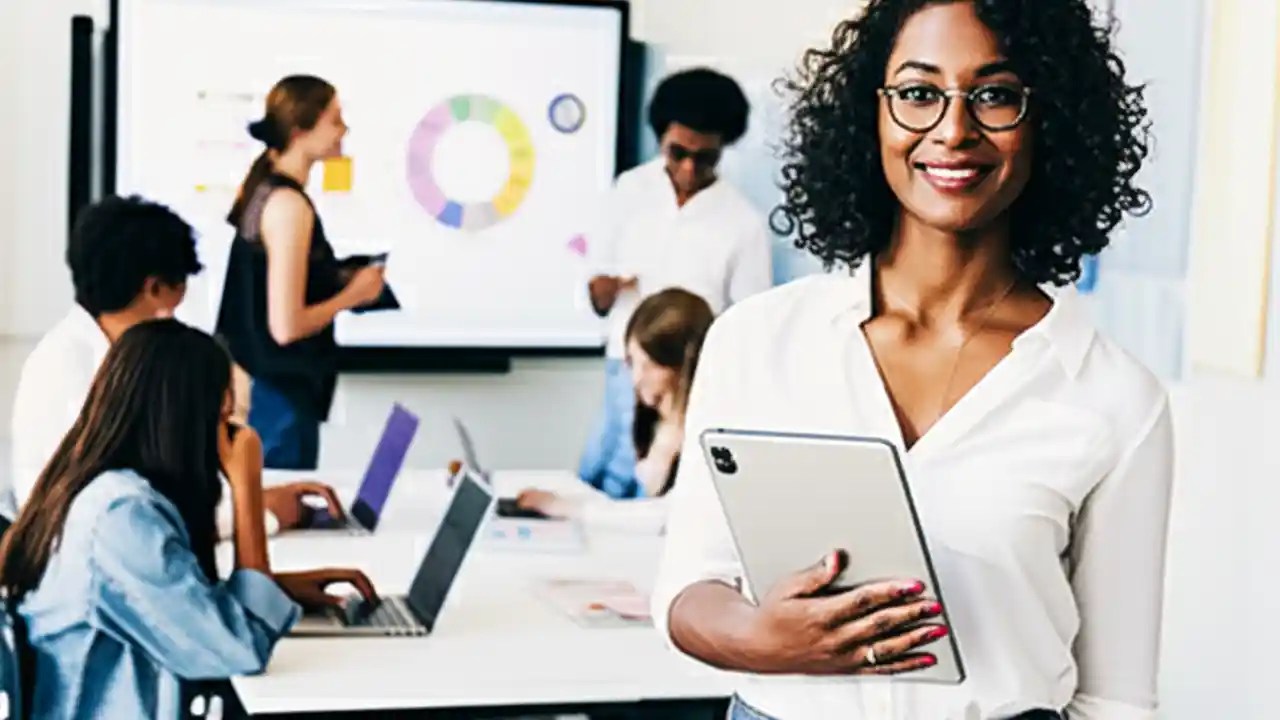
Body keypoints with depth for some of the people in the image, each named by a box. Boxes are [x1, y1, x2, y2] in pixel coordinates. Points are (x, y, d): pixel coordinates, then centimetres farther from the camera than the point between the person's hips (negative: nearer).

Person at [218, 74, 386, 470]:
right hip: (278, 391, -10)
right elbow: (286, 326, -24)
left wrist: (337, 279, 9)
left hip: (253, 380, 10)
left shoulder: (259, 187, 7)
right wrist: (352, 294, -10)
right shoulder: (289, 205, -21)